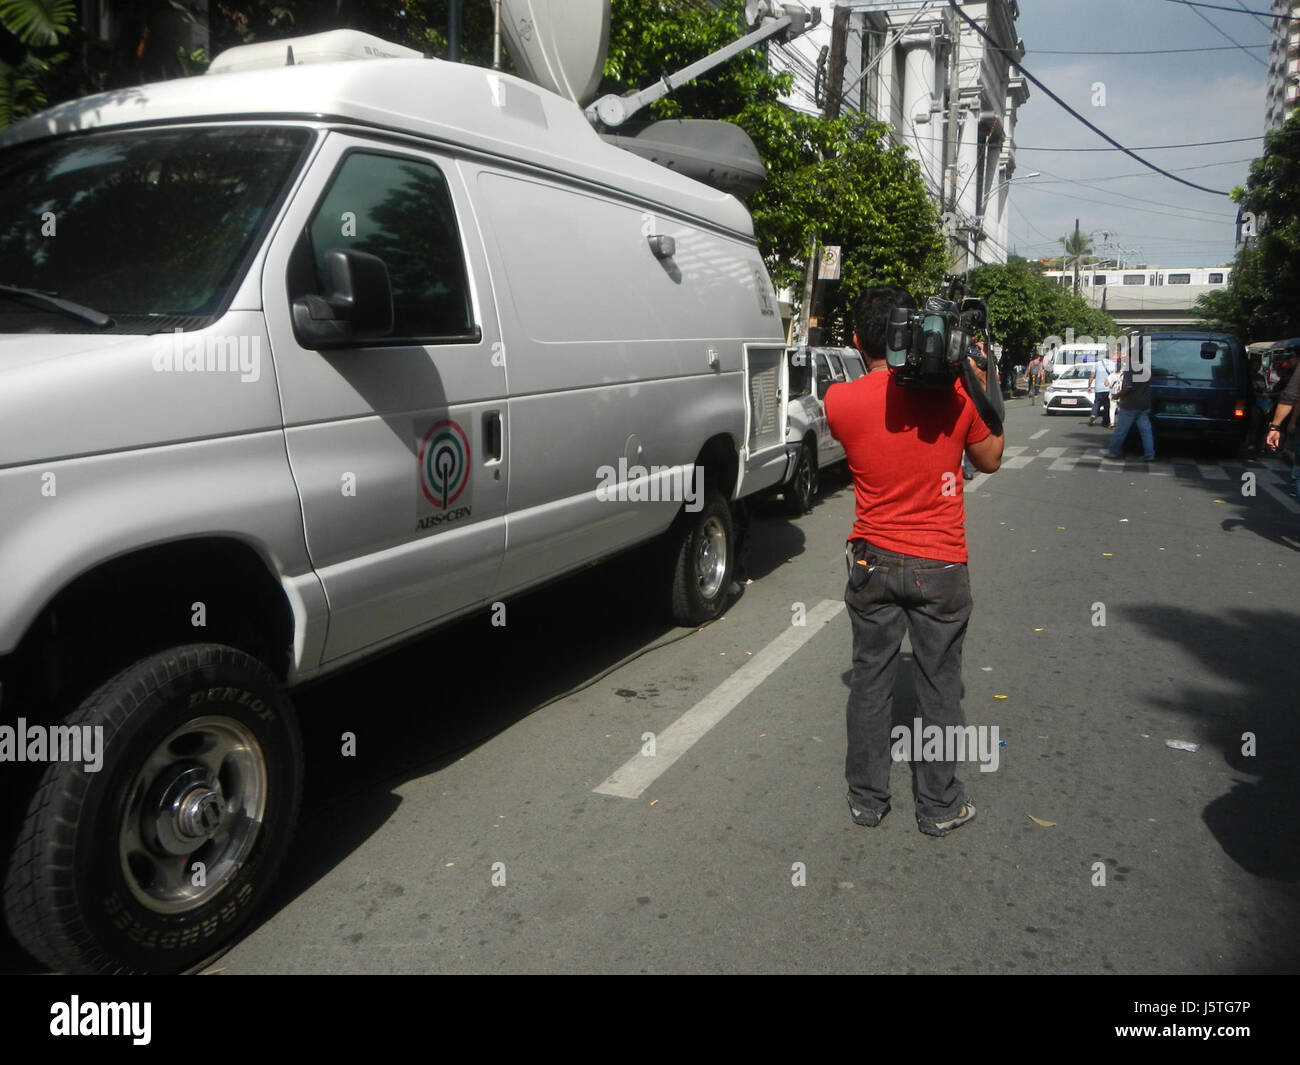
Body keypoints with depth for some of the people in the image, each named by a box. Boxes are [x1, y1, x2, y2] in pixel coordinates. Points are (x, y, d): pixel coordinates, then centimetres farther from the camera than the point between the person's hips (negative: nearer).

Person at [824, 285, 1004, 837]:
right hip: (939, 566, 0)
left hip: (874, 562, 1)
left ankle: (866, 797, 25)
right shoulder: (954, 392, -11)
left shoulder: (840, 401, -11)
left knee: (870, 680, 14)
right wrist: (983, 387, 9)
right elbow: (989, 459, 6)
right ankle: (939, 806, 25)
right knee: (939, 687, 12)